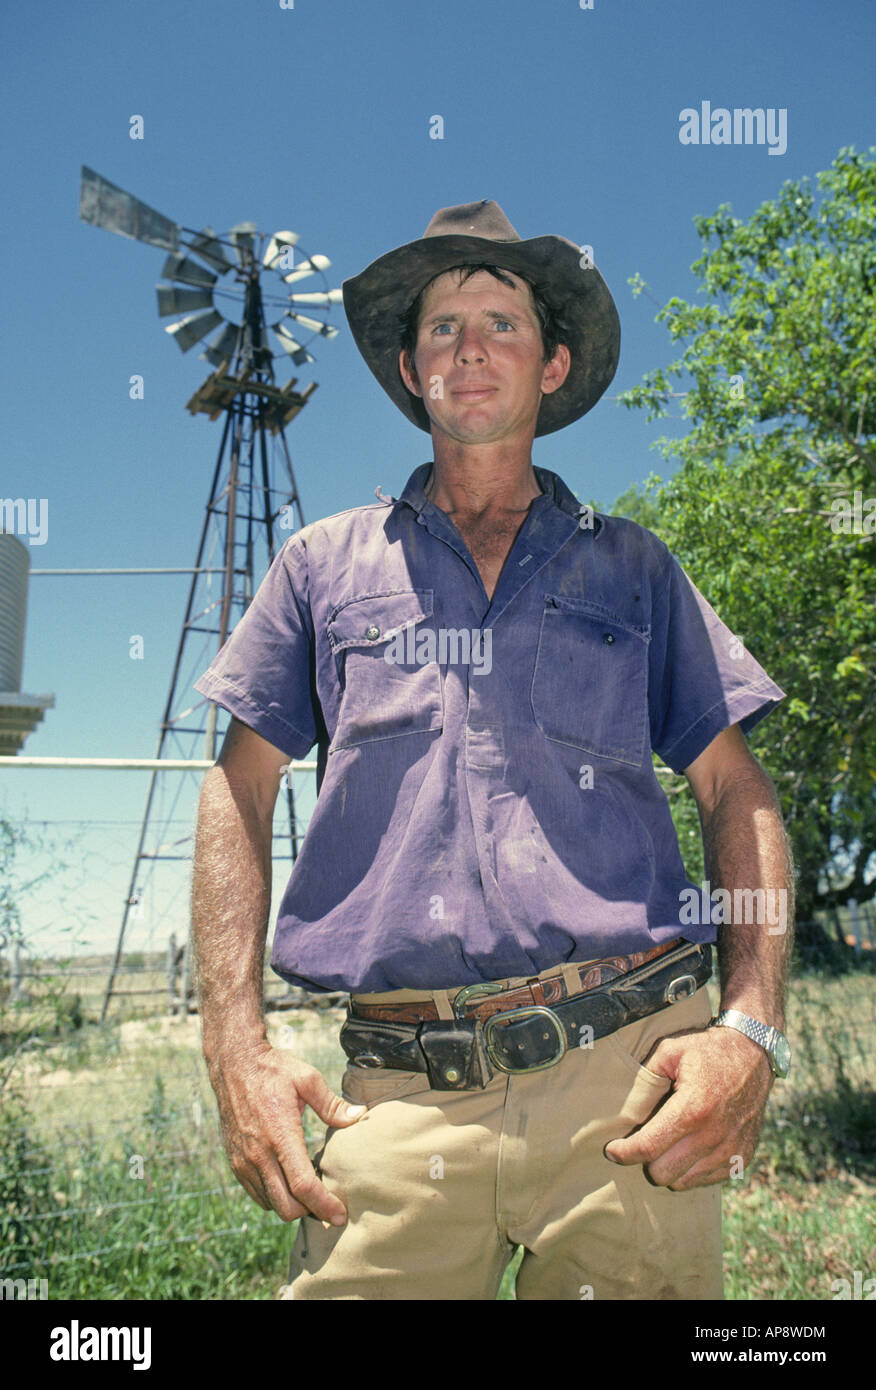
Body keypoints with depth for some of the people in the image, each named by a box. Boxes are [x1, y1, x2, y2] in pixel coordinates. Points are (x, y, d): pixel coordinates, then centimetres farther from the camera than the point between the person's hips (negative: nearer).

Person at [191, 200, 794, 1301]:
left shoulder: (630, 567, 13)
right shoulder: (326, 563, 12)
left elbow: (738, 795, 10)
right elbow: (239, 789, 9)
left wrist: (751, 1030, -5)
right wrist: (238, 1050, -1)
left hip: (627, 1081, 1)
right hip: (399, 1094, 0)